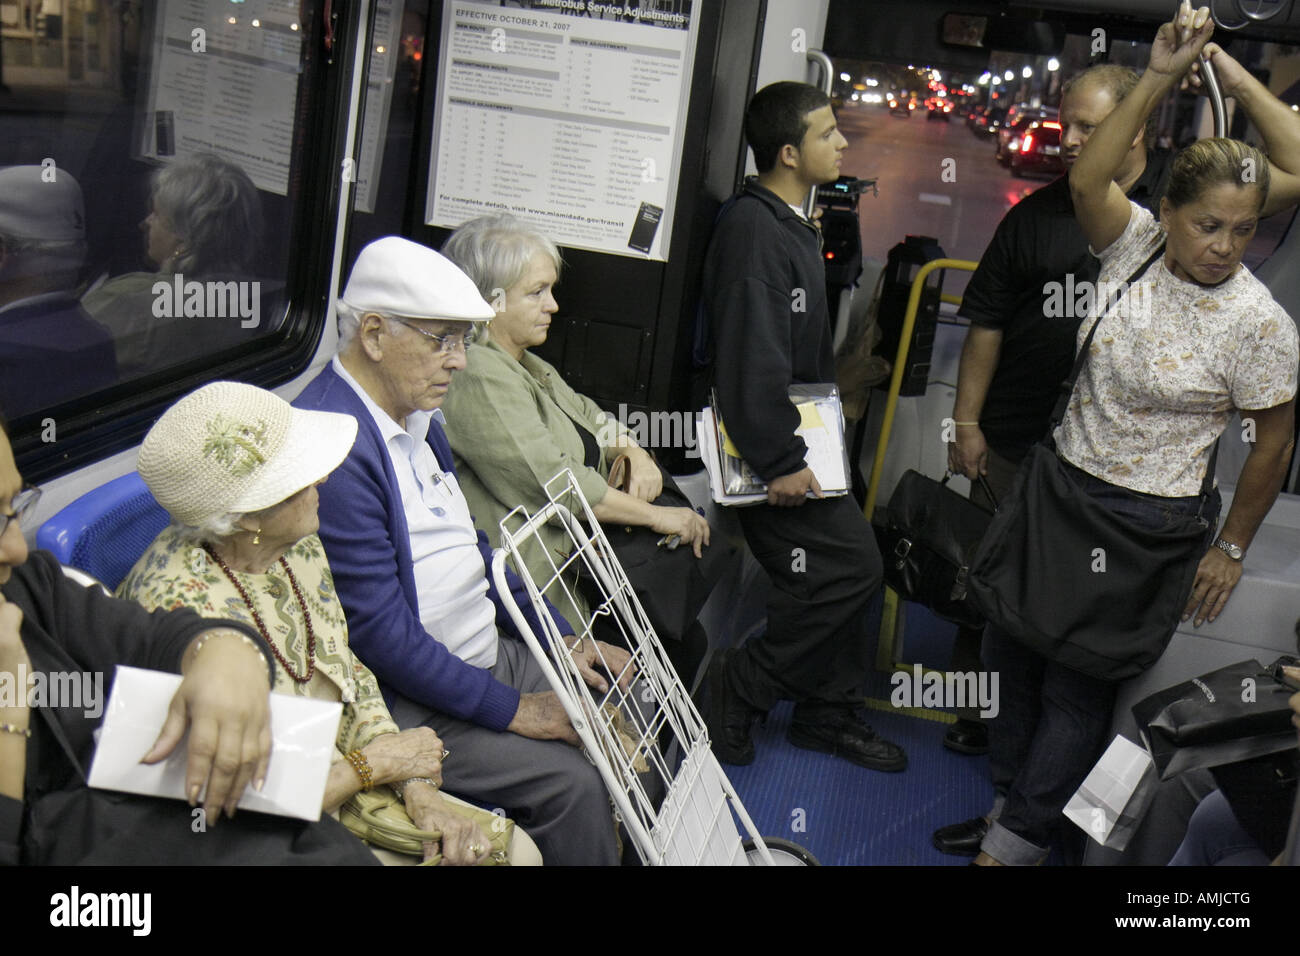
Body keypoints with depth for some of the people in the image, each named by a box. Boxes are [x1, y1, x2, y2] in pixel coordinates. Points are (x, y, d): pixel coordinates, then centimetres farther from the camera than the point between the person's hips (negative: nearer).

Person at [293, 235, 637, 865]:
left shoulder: (417, 414, 8)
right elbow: (379, 630, -24)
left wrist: (563, 640, 6)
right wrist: (510, 709, -18)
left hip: (491, 651, 10)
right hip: (408, 695, -9)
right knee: (573, 784, -20)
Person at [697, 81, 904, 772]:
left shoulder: (792, 225, 17)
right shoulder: (752, 228, -18)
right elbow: (751, 358, -25)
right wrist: (780, 461, -24)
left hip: (798, 438, 10)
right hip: (772, 448, -10)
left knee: (846, 568, 12)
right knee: (851, 565, -11)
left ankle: (827, 714, 26)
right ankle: (736, 692, 1)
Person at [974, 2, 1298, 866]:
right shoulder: (1135, 243, -5)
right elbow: (1088, 179, -21)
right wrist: (1159, 79, -25)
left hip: (1148, 520, -4)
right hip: (1062, 479, 5)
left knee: (1079, 687, 6)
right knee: (1018, 645, 16)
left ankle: (1017, 839, 23)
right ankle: (1019, 789, 38)